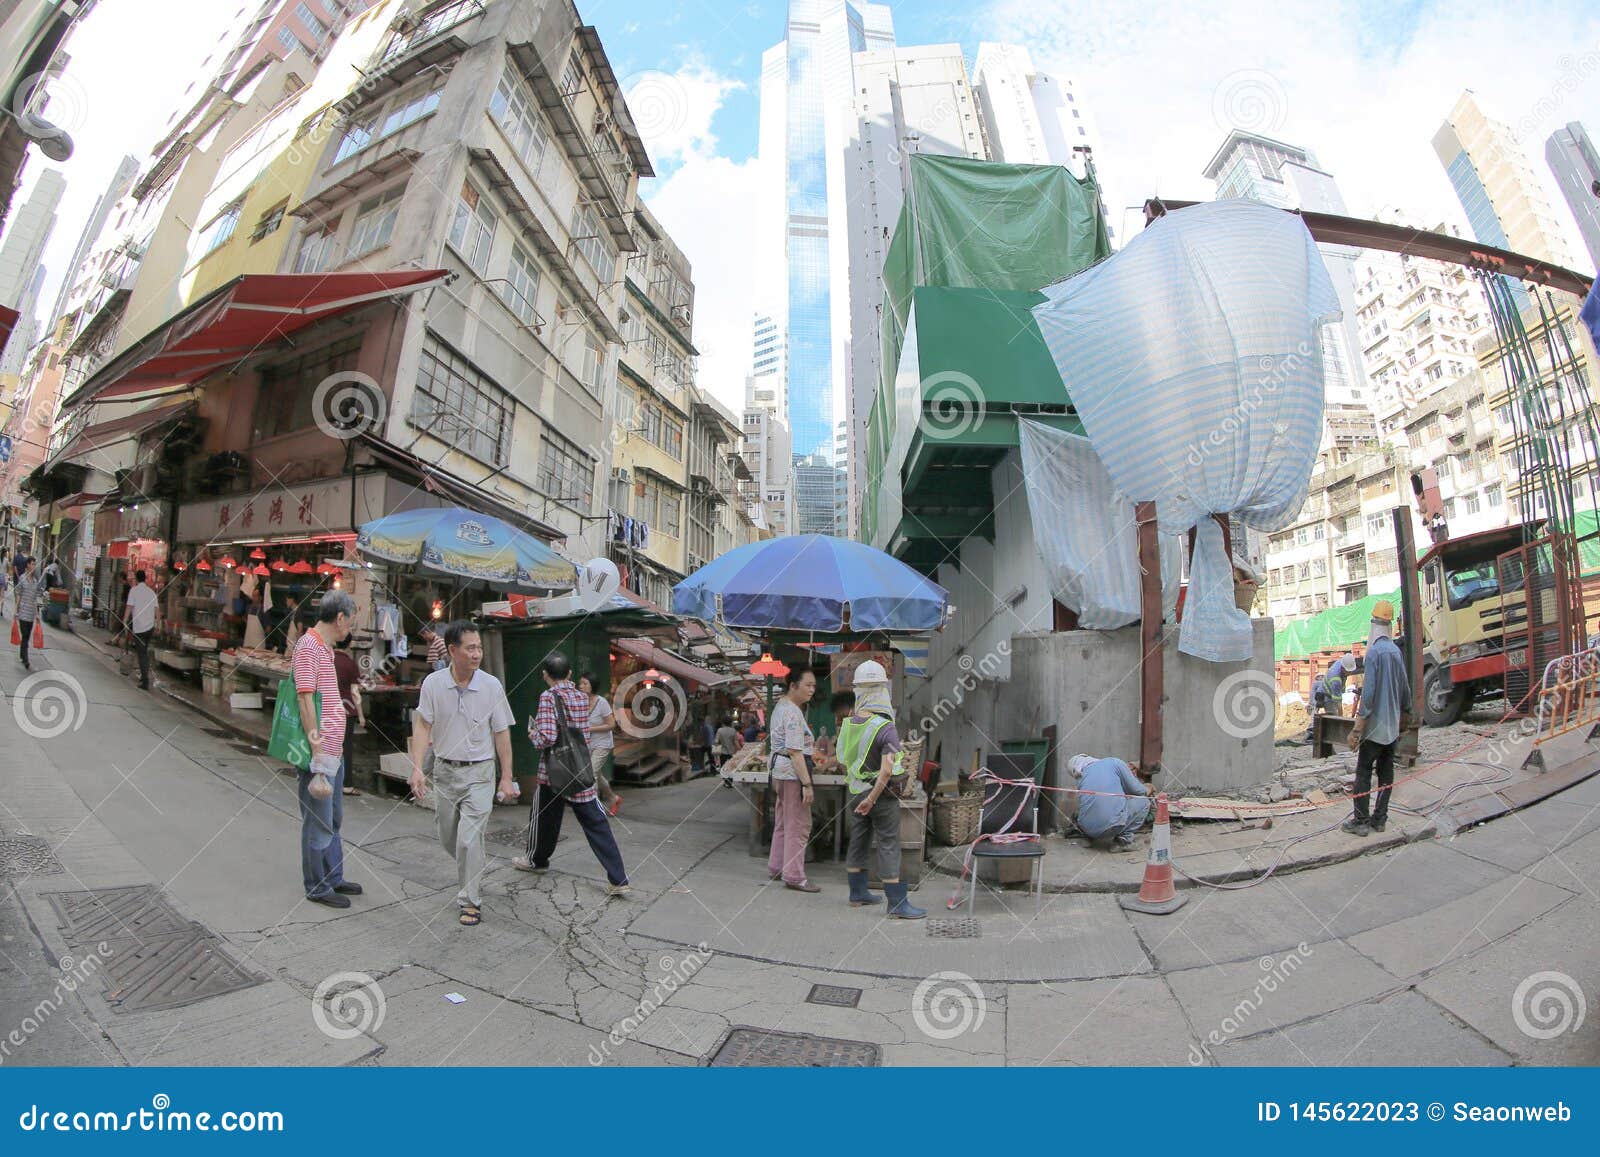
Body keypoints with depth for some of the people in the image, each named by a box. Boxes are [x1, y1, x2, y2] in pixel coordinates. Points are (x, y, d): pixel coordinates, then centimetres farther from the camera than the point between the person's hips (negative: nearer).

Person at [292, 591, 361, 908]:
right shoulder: (308, 647, -16)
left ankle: (334, 878, 32)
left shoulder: (325, 648, 13)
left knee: (334, 819, 19)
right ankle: (317, 888, 17)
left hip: (333, 751, 10)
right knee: (319, 823, 3)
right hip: (320, 753, -10)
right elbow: (305, 701, -21)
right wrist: (316, 750, -21)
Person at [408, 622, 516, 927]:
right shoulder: (433, 683, -7)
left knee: (469, 839, -8)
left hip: (479, 772, -3)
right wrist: (417, 768, -13)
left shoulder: (491, 685, -11)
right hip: (444, 770, 3)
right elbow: (422, 726, -3)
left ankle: (470, 901, 11)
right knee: (448, 838, 16)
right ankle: (475, 870, 46)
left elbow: (502, 733, -4)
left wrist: (507, 777, -3)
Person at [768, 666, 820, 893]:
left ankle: (776, 868, 29)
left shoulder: (780, 706, 13)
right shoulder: (793, 713, -19)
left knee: (783, 823, 19)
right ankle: (794, 876, 7)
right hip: (793, 772, -10)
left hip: (780, 770, 10)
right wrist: (806, 783, -23)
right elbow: (795, 752, -23)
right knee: (798, 825, -1)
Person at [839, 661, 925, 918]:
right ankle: (898, 904, 7)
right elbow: (887, 771, -26)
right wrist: (872, 798, -18)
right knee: (888, 846, 1)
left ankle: (857, 893, 30)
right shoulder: (885, 728, -20)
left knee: (858, 841, 17)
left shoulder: (848, 723, -2)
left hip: (855, 790, 6)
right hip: (880, 792, -6)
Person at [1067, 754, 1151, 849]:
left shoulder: (1081, 779, 18)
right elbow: (1137, 791, 8)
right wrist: (1147, 791, 33)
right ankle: (1124, 840, 7)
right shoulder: (1114, 763, 6)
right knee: (1144, 801, 18)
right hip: (1111, 826, -6)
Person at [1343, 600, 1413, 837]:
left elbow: (1368, 692, -18)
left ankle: (1361, 821, -1)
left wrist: (1357, 728, -16)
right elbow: (1405, 688, 13)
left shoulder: (1375, 651, -16)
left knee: (1363, 772, -3)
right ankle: (1379, 819, 17)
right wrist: (1404, 714, 28)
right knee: (1386, 772, 11)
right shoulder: (1396, 651, 5)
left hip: (1375, 726, -7)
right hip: (1393, 726, 7)